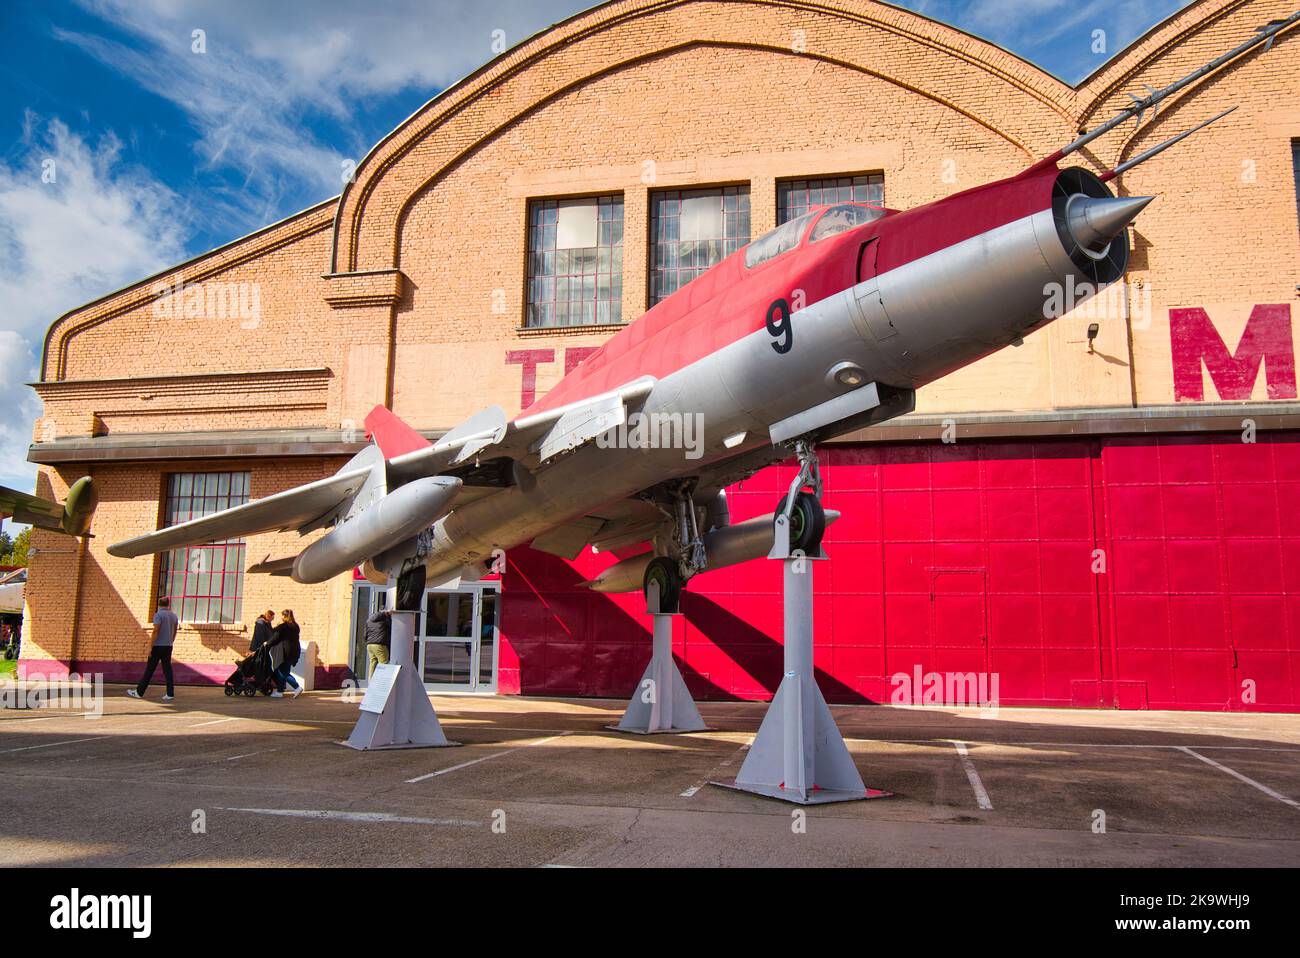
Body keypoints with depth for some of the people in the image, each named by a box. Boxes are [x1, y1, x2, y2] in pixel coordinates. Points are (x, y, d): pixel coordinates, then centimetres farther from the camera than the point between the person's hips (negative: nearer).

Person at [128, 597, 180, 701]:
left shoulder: (158, 615, -10)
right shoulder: (174, 616, 10)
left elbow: (156, 631, -17)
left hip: (158, 646, -5)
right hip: (168, 646, 6)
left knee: (149, 669, 1)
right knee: (167, 669, 5)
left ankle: (139, 692, 9)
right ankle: (170, 693, -1)